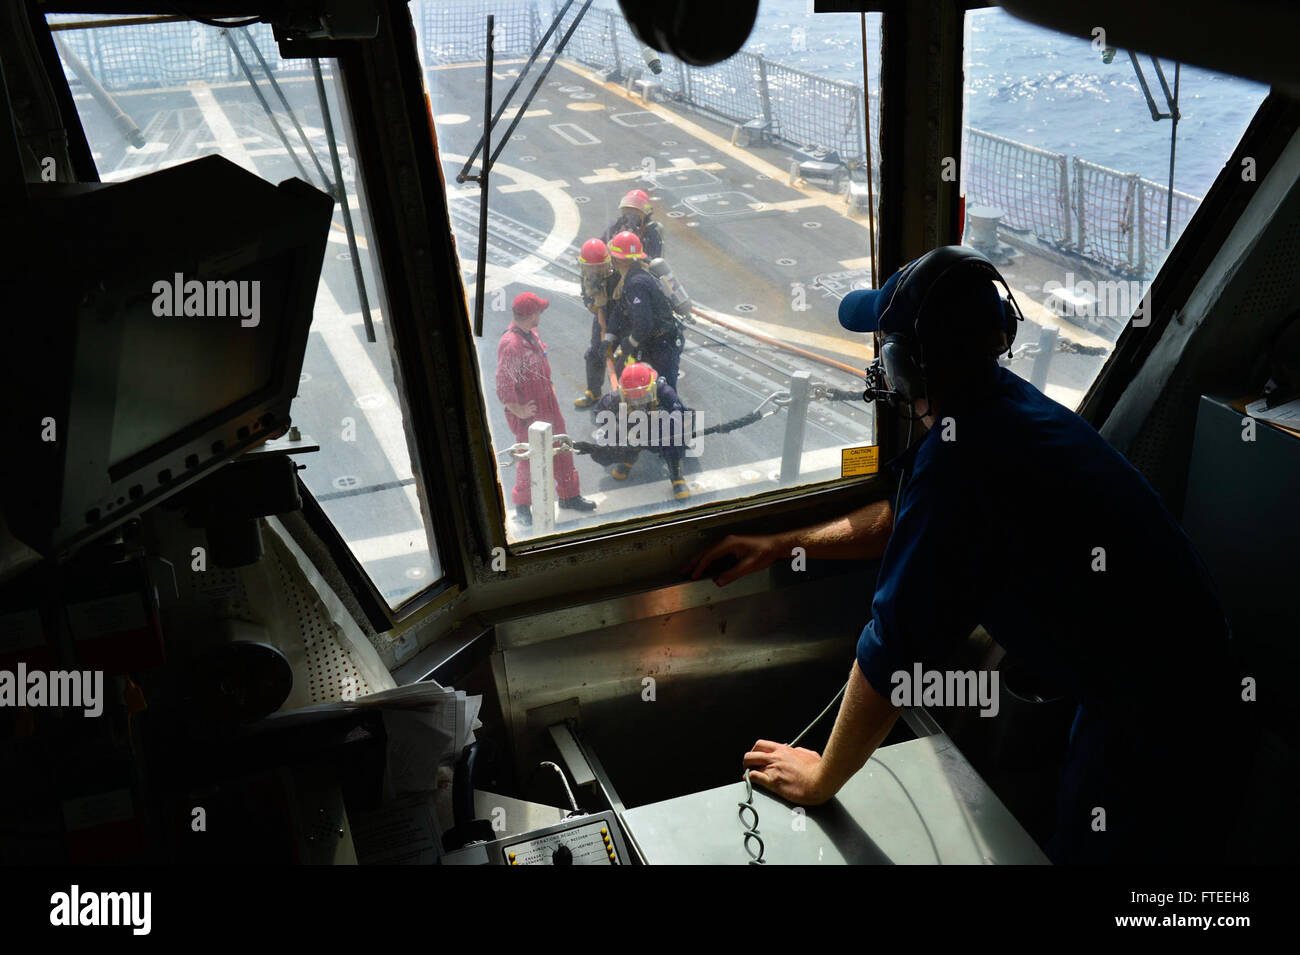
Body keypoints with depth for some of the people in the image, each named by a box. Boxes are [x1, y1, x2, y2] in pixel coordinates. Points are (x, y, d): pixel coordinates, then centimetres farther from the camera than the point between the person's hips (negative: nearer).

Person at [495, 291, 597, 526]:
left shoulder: (531, 333, 1)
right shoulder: (510, 345, -29)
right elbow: (503, 385, -27)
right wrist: (518, 411, -19)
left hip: (548, 404, 9)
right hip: (529, 412, -9)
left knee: (562, 450, 19)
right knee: (529, 460, 8)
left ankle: (569, 496, 37)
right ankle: (522, 506, 29)